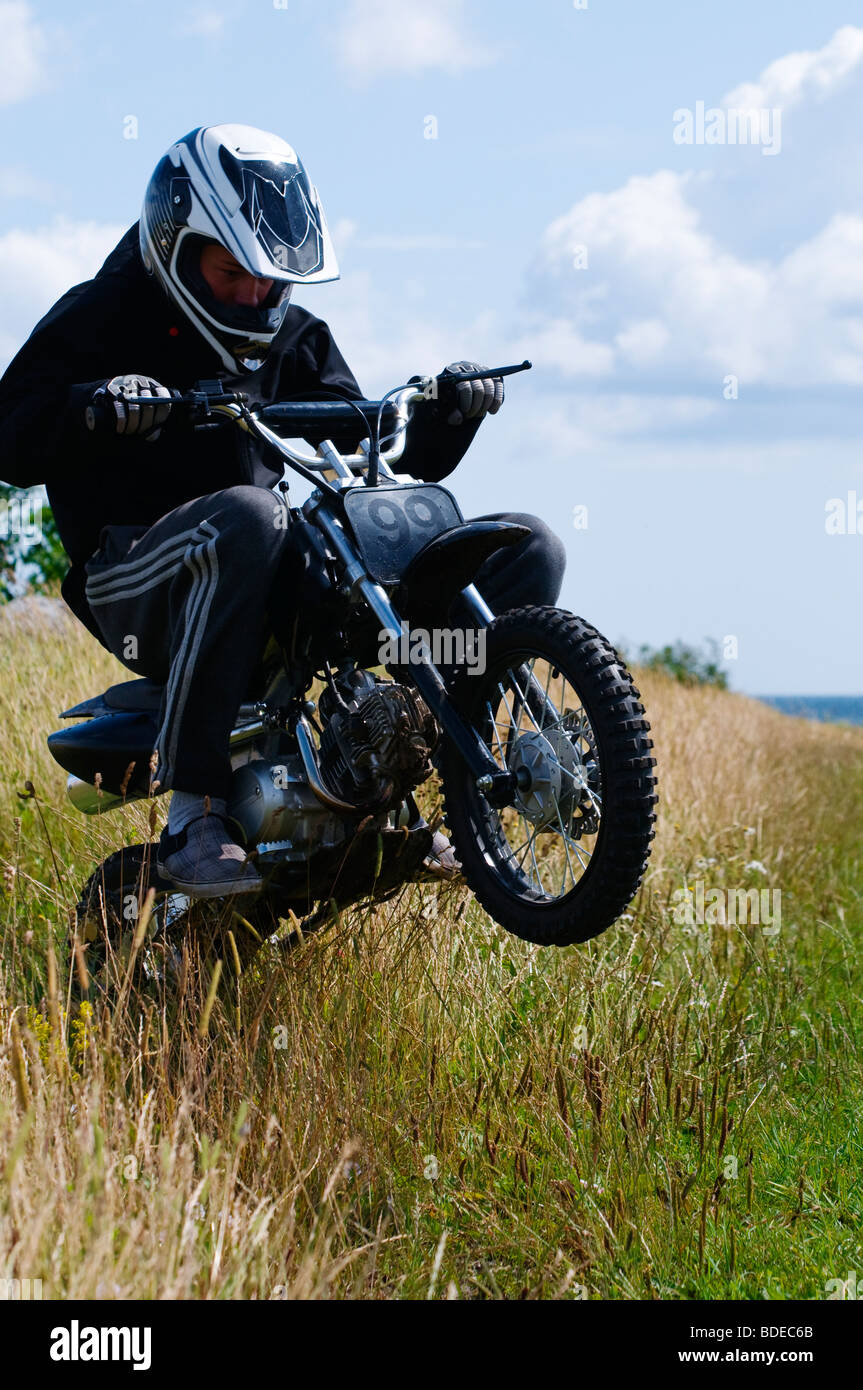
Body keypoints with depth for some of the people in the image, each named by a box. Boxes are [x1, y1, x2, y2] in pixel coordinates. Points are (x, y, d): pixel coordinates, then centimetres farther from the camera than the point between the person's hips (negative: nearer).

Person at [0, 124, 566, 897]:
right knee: (243, 519, -44)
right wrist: (93, 407, -34)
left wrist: (448, 413, -2)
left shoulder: (288, 338, 19)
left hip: (282, 585, 6)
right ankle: (193, 813, -35)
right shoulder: (104, 315, 2)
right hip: (136, 582, -6)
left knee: (528, 550, -4)